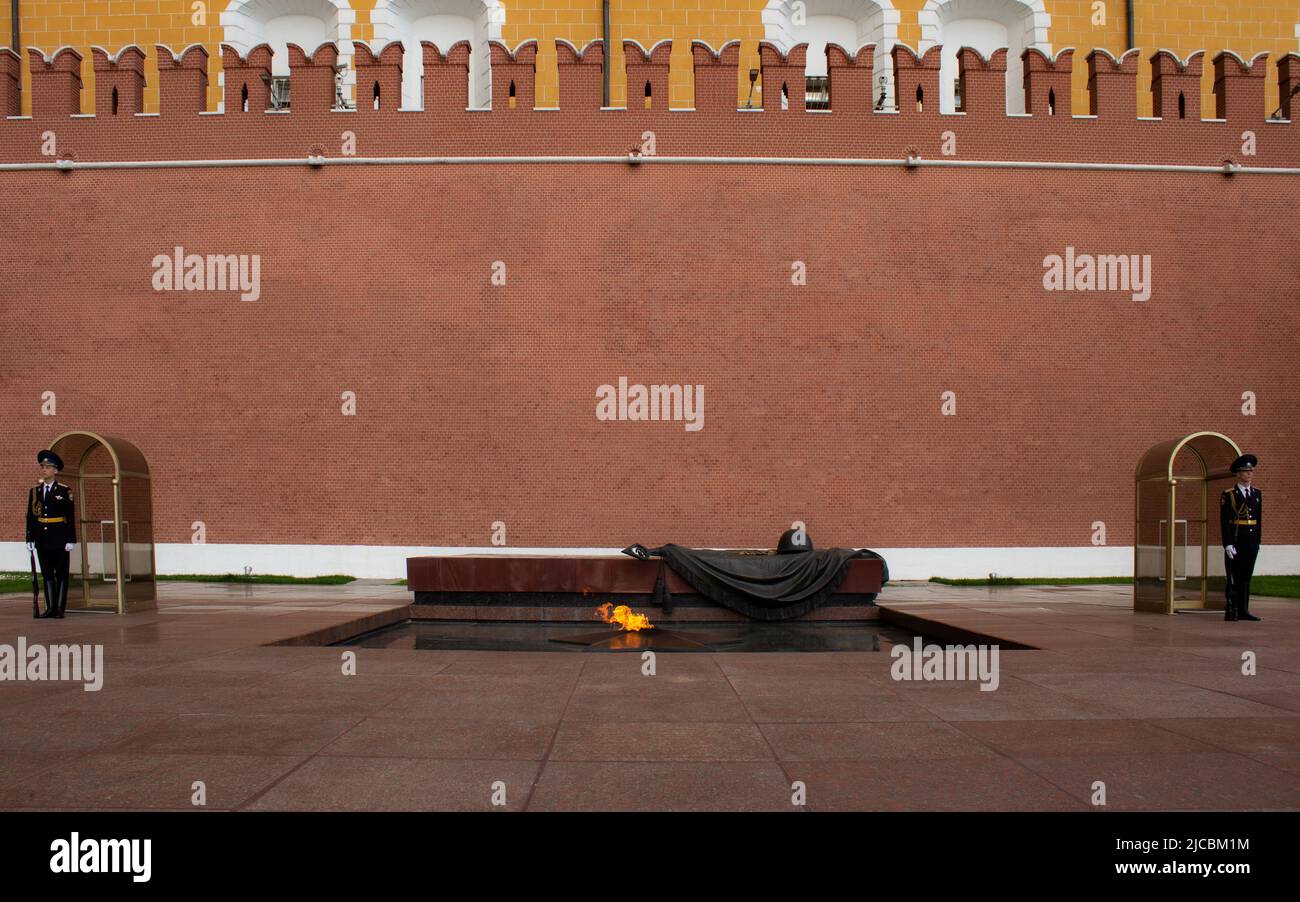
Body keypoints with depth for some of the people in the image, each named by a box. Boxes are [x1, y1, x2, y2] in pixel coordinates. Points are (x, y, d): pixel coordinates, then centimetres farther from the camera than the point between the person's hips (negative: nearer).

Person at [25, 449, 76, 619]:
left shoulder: (64, 491, -3)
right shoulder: (34, 491, 8)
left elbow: (71, 517, -4)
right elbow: (30, 516, 9)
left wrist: (70, 540, -9)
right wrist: (30, 538, 3)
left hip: (59, 538, -4)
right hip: (42, 539, 4)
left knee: (61, 574, 1)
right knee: (47, 573, 7)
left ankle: (60, 608, 5)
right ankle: (50, 607, 12)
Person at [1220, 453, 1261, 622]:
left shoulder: (1256, 493, 12)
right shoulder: (1228, 495, -4)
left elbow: (1258, 519, 14)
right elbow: (1224, 521, -8)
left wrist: (1257, 542, 9)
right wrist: (1228, 544, -14)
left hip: (1251, 543, 5)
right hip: (1235, 542, -5)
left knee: (1246, 577, 10)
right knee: (1234, 578, -2)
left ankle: (1243, 611, 16)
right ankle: (1231, 612, 2)